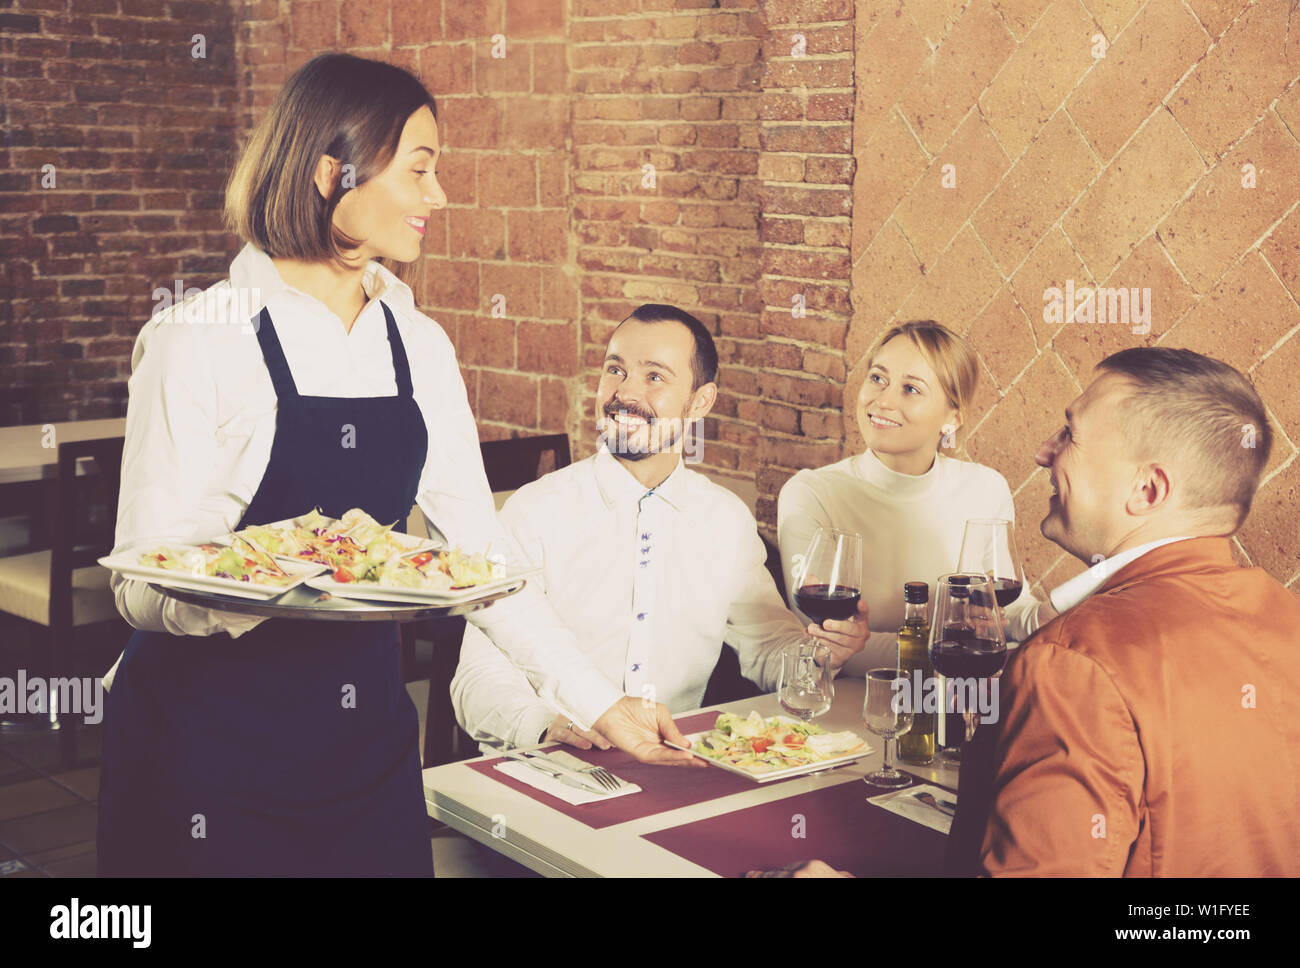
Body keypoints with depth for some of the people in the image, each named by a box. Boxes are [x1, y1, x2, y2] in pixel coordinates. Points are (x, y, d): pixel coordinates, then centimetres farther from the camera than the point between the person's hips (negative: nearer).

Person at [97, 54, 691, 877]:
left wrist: (600, 702, 0)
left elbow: (478, 546, 5)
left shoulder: (420, 346, 4)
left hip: (365, 730, 5)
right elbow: (143, 584, -16)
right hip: (211, 743, -5)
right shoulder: (199, 340, -13)